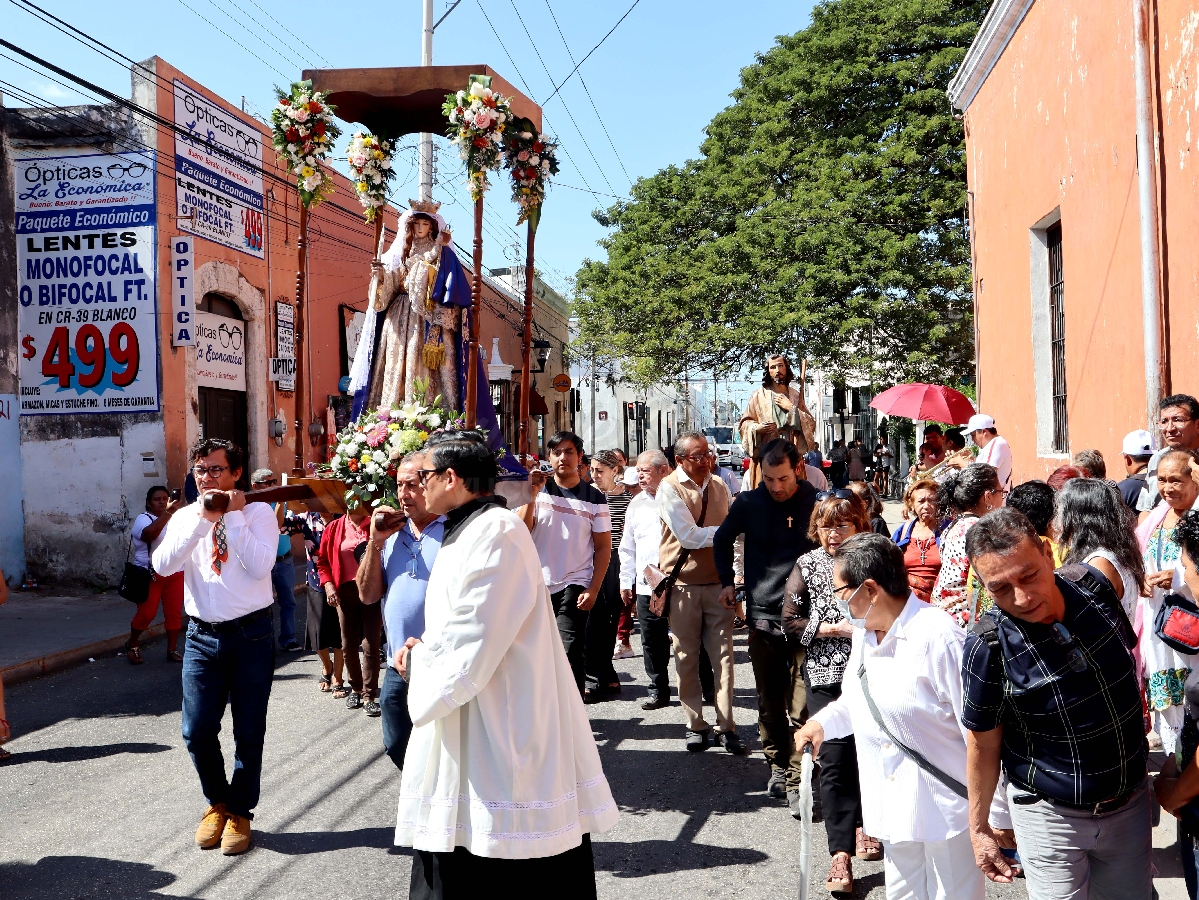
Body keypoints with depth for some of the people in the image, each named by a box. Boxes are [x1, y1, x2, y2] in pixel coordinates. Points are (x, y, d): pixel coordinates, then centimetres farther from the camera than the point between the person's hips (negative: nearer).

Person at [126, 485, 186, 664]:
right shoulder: (143, 519, -4)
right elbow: (149, 534, -29)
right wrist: (168, 513, -33)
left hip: (175, 575, 4)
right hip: (150, 575, -4)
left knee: (174, 613, 2)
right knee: (146, 614, -4)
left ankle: (172, 650, 10)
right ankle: (132, 644, 19)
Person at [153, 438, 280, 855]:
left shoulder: (258, 513, -4)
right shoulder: (185, 517, 6)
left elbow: (260, 566, -18)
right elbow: (163, 565, -11)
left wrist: (234, 516, -14)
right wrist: (204, 518, -16)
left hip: (251, 634, -3)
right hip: (203, 636, 3)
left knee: (249, 733, 6)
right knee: (197, 731, 4)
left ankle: (239, 812, 25)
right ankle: (217, 802, 30)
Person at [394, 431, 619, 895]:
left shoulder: (496, 532, -17)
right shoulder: (470, 530, 15)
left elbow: (473, 644, -22)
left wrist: (418, 661, -6)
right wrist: (425, 650, 5)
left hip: (498, 730, -10)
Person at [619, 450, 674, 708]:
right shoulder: (636, 505, 14)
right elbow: (627, 547, 20)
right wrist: (626, 581, 16)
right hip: (646, 586, 5)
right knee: (652, 641, 8)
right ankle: (658, 690, 20)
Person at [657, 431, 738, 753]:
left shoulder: (719, 486, 9)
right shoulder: (669, 488, -7)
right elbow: (689, 536, -15)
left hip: (718, 583, 3)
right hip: (683, 585, -3)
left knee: (723, 656, 3)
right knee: (686, 657, 5)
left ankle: (726, 727, 9)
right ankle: (695, 726, 16)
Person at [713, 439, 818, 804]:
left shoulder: (817, 502, -4)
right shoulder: (749, 502, 2)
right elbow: (722, 539, 20)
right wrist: (727, 581, 15)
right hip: (762, 614, 3)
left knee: (800, 704, -5)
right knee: (769, 700, 13)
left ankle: (796, 774, 2)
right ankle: (777, 765, 27)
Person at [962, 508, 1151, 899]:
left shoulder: (1093, 586, -13)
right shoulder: (989, 646, -25)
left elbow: (1128, 659, 6)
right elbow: (983, 743, -12)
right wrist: (979, 828, -3)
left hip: (1132, 802, 4)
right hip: (1052, 816, -4)